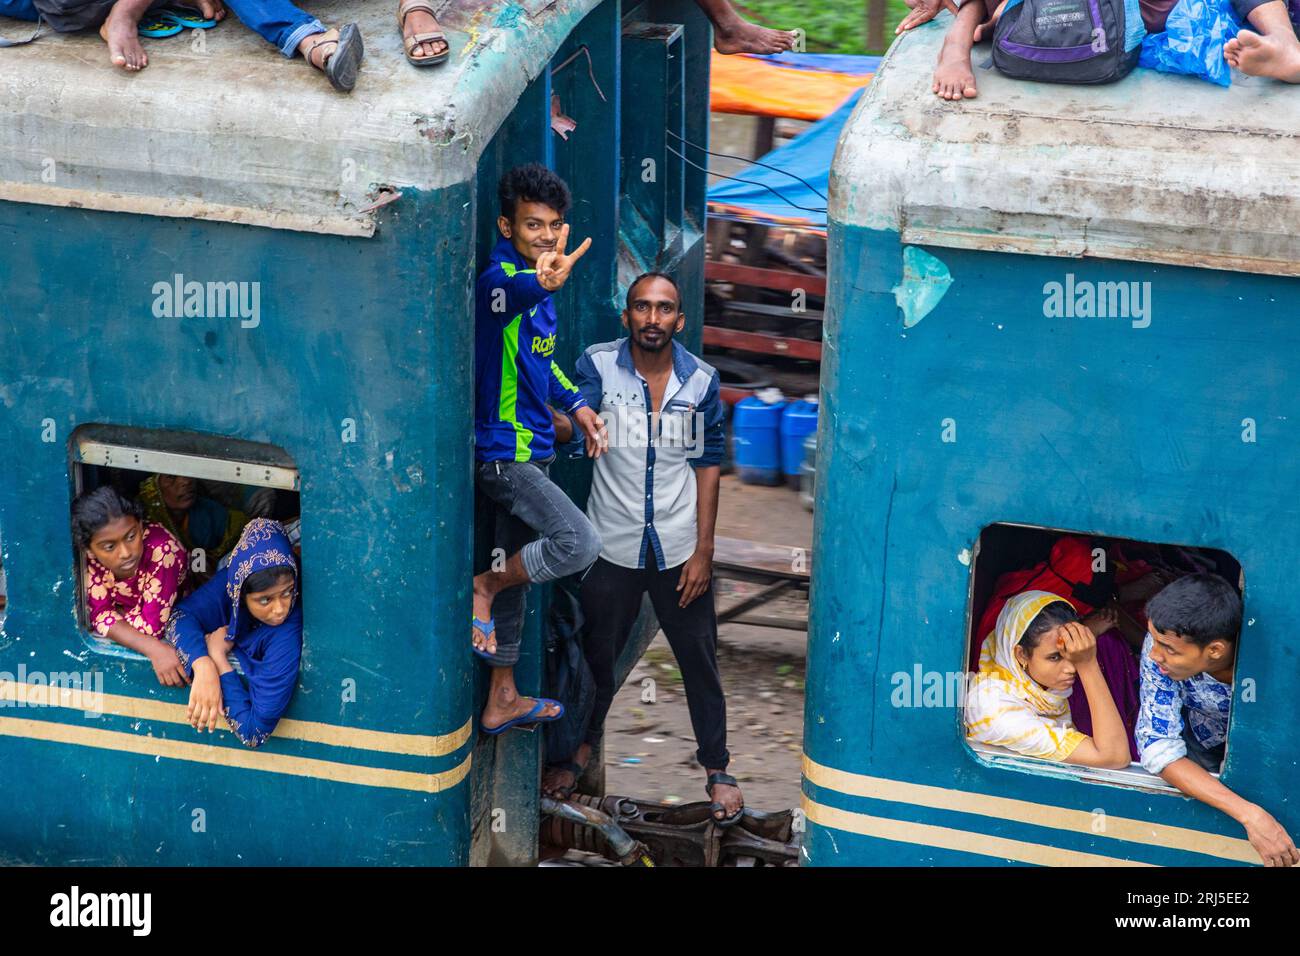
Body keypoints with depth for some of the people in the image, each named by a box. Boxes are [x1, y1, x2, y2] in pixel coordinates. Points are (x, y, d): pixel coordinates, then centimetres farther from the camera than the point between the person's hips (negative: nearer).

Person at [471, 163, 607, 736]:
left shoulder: (540, 287, 11)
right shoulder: (499, 278, -19)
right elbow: (517, 288, -47)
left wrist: (575, 404, 14)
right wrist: (547, 280, -69)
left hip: (531, 449, 9)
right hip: (502, 452, -9)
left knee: (517, 571, 16)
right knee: (580, 544, -22)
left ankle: (502, 700, 26)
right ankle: (483, 589, 0)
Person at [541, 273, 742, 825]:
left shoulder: (701, 381, -3)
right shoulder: (598, 367, -7)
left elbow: (708, 465, 1)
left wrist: (703, 550, -3)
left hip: (680, 549, 0)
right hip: (613, 545, 0)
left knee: (699, 659, 7)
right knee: (598, 654, 15)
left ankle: (716, 767, 22)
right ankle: (583, 746, 37)